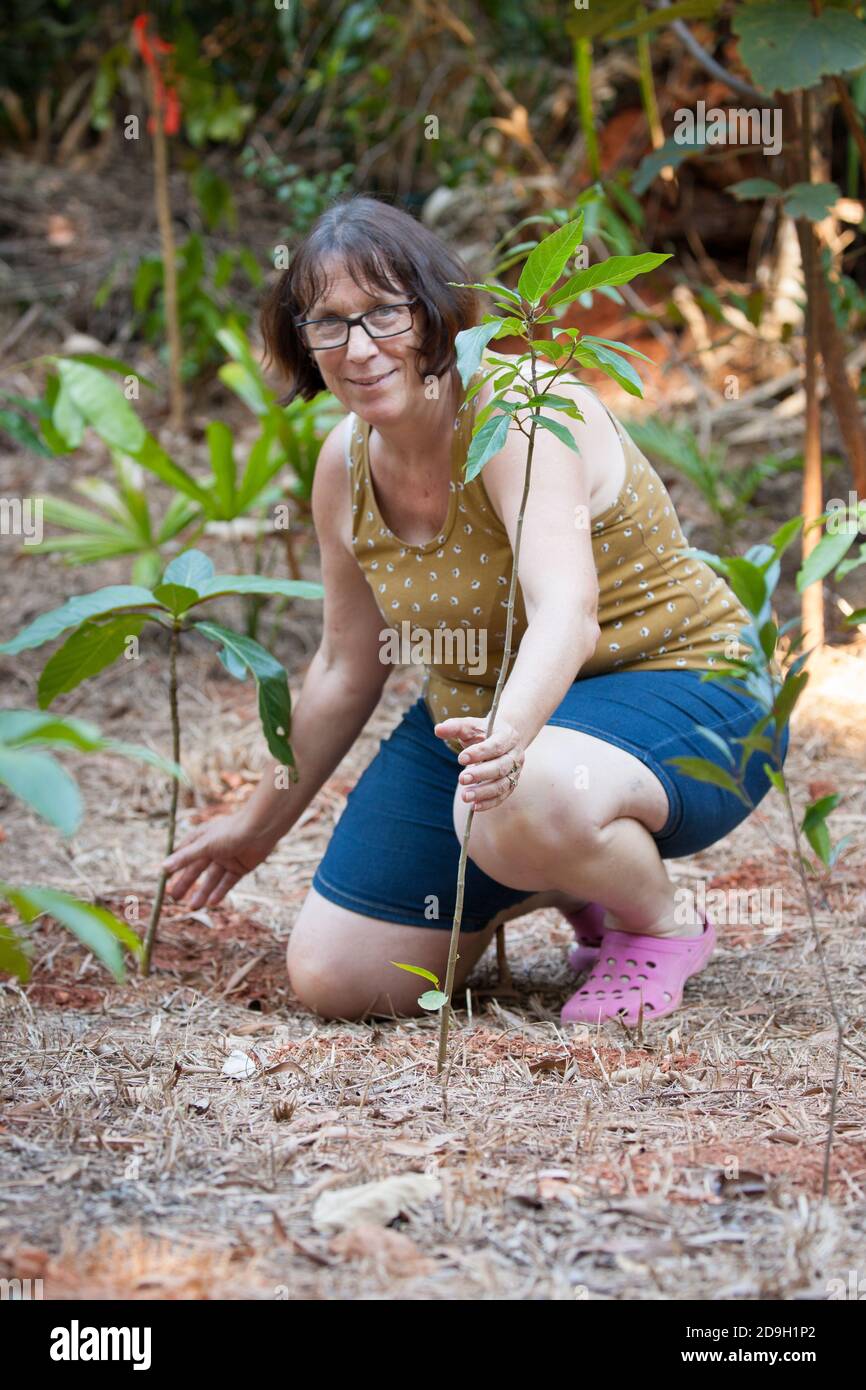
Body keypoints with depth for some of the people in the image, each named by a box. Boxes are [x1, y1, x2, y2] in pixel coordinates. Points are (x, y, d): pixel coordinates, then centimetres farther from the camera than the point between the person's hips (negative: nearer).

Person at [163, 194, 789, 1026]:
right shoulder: (346, 464, -3)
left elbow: (565, 611, -40)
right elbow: (348, 668, 11)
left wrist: (512, 731, -60)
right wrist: (261, 823, 19)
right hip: (481, 720, 7)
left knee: (527, 803, -42)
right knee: (332, 980, -2)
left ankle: (659, 928, -7)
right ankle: (576, 884, 19)